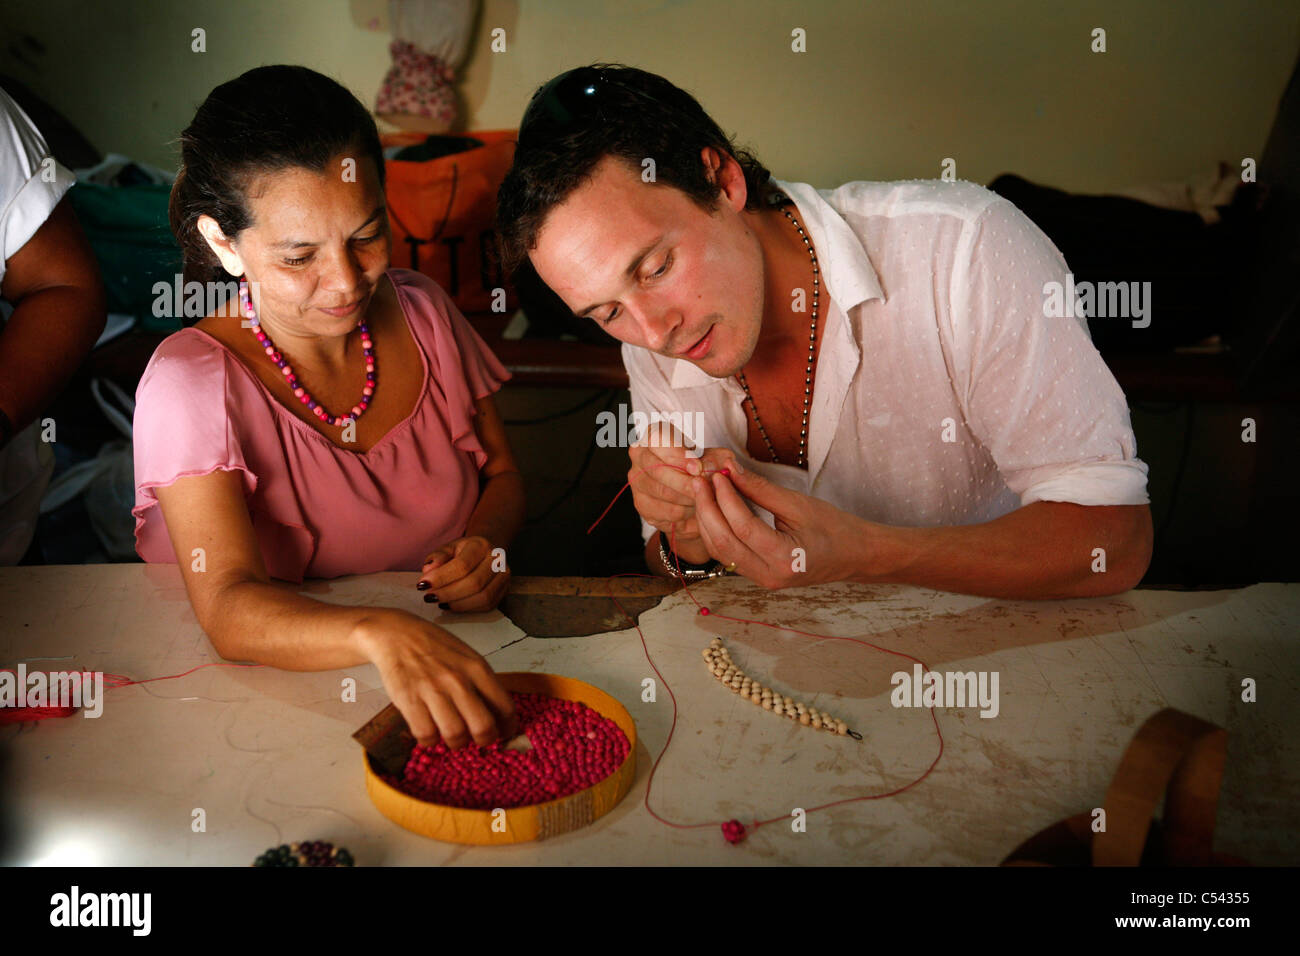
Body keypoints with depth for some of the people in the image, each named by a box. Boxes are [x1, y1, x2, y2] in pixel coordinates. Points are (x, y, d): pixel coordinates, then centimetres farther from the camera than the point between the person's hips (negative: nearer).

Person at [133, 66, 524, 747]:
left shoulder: (422, 313, 1)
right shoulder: (191, 384, -14)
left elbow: (501, 473, 11)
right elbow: (229, 609, -27)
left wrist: (484, 544, -12)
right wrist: (380, 633, -46)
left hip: (460, 649, 4)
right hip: (275, 688, -3)